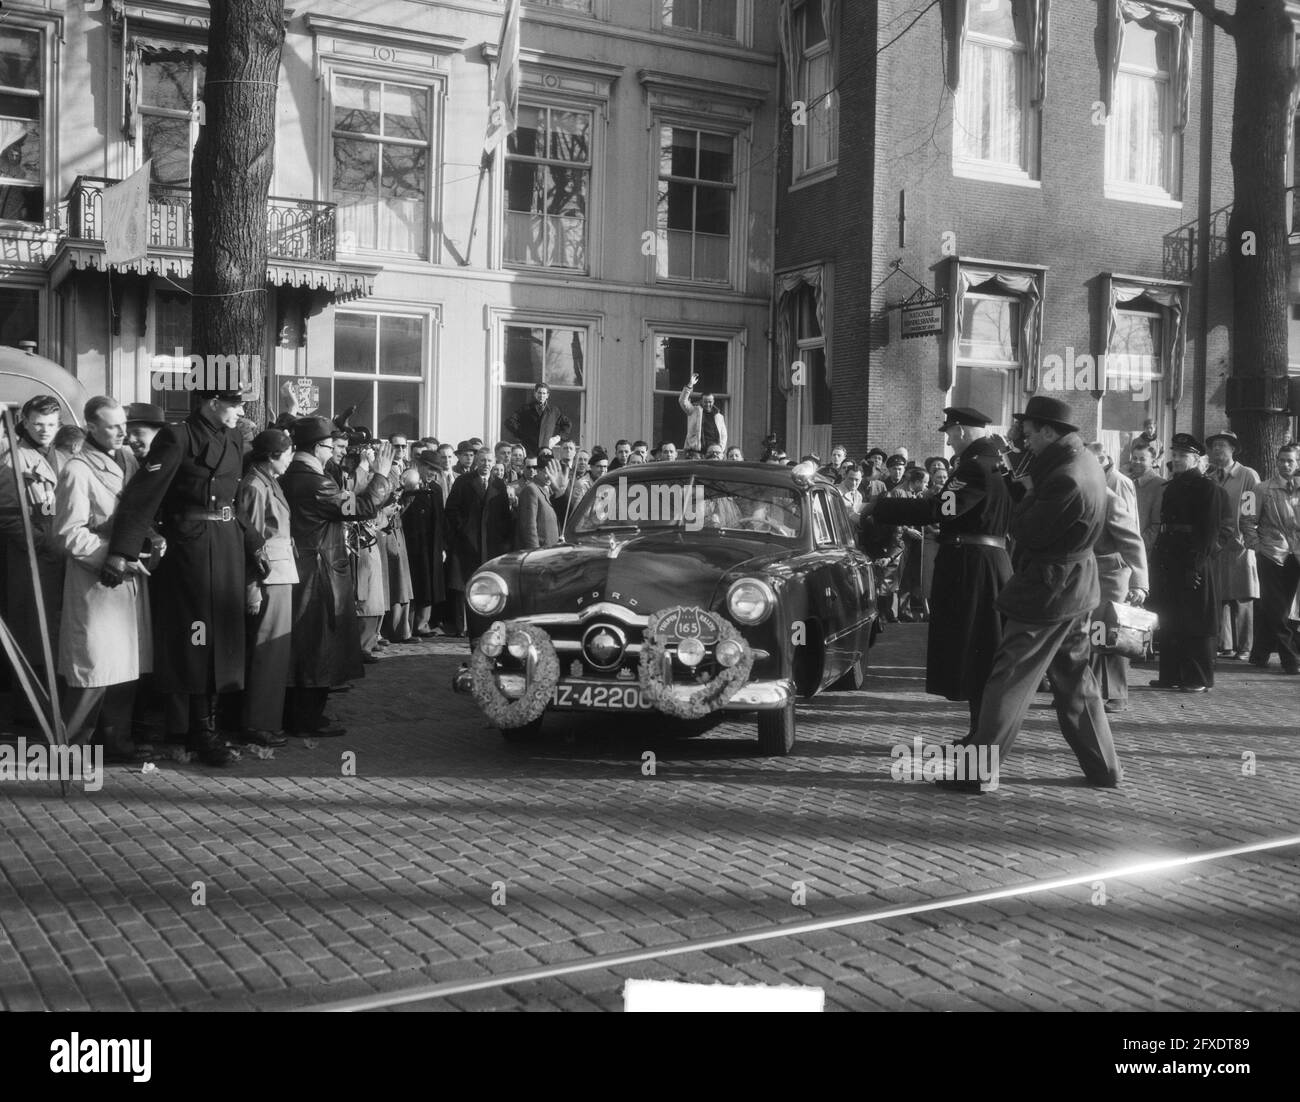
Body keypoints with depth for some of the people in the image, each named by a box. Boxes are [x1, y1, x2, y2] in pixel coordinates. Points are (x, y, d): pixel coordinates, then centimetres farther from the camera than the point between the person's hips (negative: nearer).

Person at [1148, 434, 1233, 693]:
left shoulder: (1208, 488, -7)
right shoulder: (1172, 487, 16)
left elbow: (1210, 531, -13)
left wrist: (1196, 565, -19)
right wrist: (1158, 560, 11)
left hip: (1194, 565, -8)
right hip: (1169, 564, 8)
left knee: (1196, 625, -2)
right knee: (1168, 623, 10)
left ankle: (1199, 679, 4)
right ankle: (1171, 675, 17)